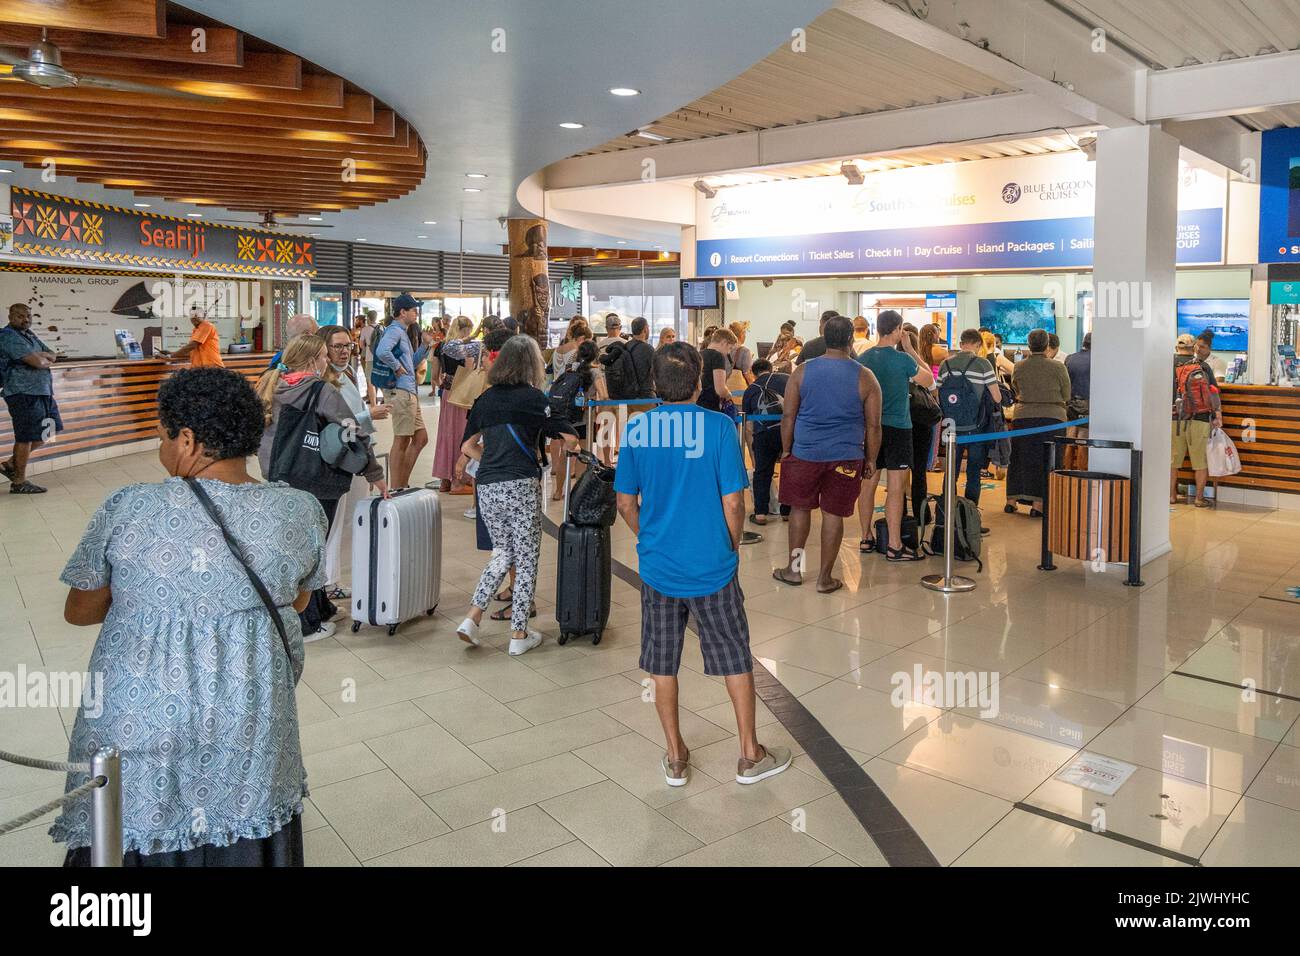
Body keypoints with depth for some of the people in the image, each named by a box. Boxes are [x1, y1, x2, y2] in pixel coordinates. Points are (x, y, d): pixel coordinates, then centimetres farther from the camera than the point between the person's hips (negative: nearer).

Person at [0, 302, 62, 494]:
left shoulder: (29, 335, 16)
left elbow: (53, 356, 12)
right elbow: (37, 362, -22)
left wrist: (40, 356, -8)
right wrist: (45, 360, -1)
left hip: (42, 392, 9)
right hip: (24, 393, -9)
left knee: (49, 431, 16)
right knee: (27, 436, -3)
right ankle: (19, 482, 8)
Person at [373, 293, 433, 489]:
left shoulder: (402, 332, 21)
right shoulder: (394, 330, -11)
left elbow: (412, 363, 27)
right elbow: (382, 351, -31)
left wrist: (425, 345, 16)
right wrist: (397, 368, -17)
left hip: (410, 392, 10)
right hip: (400, 391, -10)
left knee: (421, 438, 13)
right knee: (401, 441, -4)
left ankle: (402, 484, 19)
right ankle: (397, 488, 3)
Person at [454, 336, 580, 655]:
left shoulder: (486, 398, 11)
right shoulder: (532, 397, -4)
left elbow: (468, 446, 16)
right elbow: (570, 439, -5)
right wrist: (572, 447, 17)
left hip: (487, 486, 5)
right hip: (521, 486, -5)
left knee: (503, 553, 20)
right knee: (526, 559, 6)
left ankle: (472, 617, 9)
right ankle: (519, 635, 12)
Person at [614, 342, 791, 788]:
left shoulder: (636, 429, -5)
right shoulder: (718, 426, -13)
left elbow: (626, 503, 1)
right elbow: (733, 503, -12)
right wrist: (731, 548, 5)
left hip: (657, 566, 2)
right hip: (712, 566, -2)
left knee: (663, 665, 14)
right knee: (736, 660, 14)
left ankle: (675, 758, 26)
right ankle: (750, 756, 25)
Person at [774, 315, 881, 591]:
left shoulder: (803, 371, -2)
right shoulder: (865, 377, -4)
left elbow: (788, 416, -1)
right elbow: (873, 425, -1)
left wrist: (786, 450, 9)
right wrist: (871, 459, 9)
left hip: (805, 453, 1)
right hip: (846, 457, -1)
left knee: (800, 508, 16)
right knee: (833, 514, 6)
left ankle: (794, 569, 25)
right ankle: (825, 578, 15)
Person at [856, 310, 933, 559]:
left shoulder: (862, 359, 2)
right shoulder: (903, 359, -13)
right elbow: (929, 381, 1)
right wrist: (911, 350, 3)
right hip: (897, 427, -5)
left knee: (868, 484, 11)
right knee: (895, 489, -2)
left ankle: (866, 538, 20)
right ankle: (894, 547, 1)